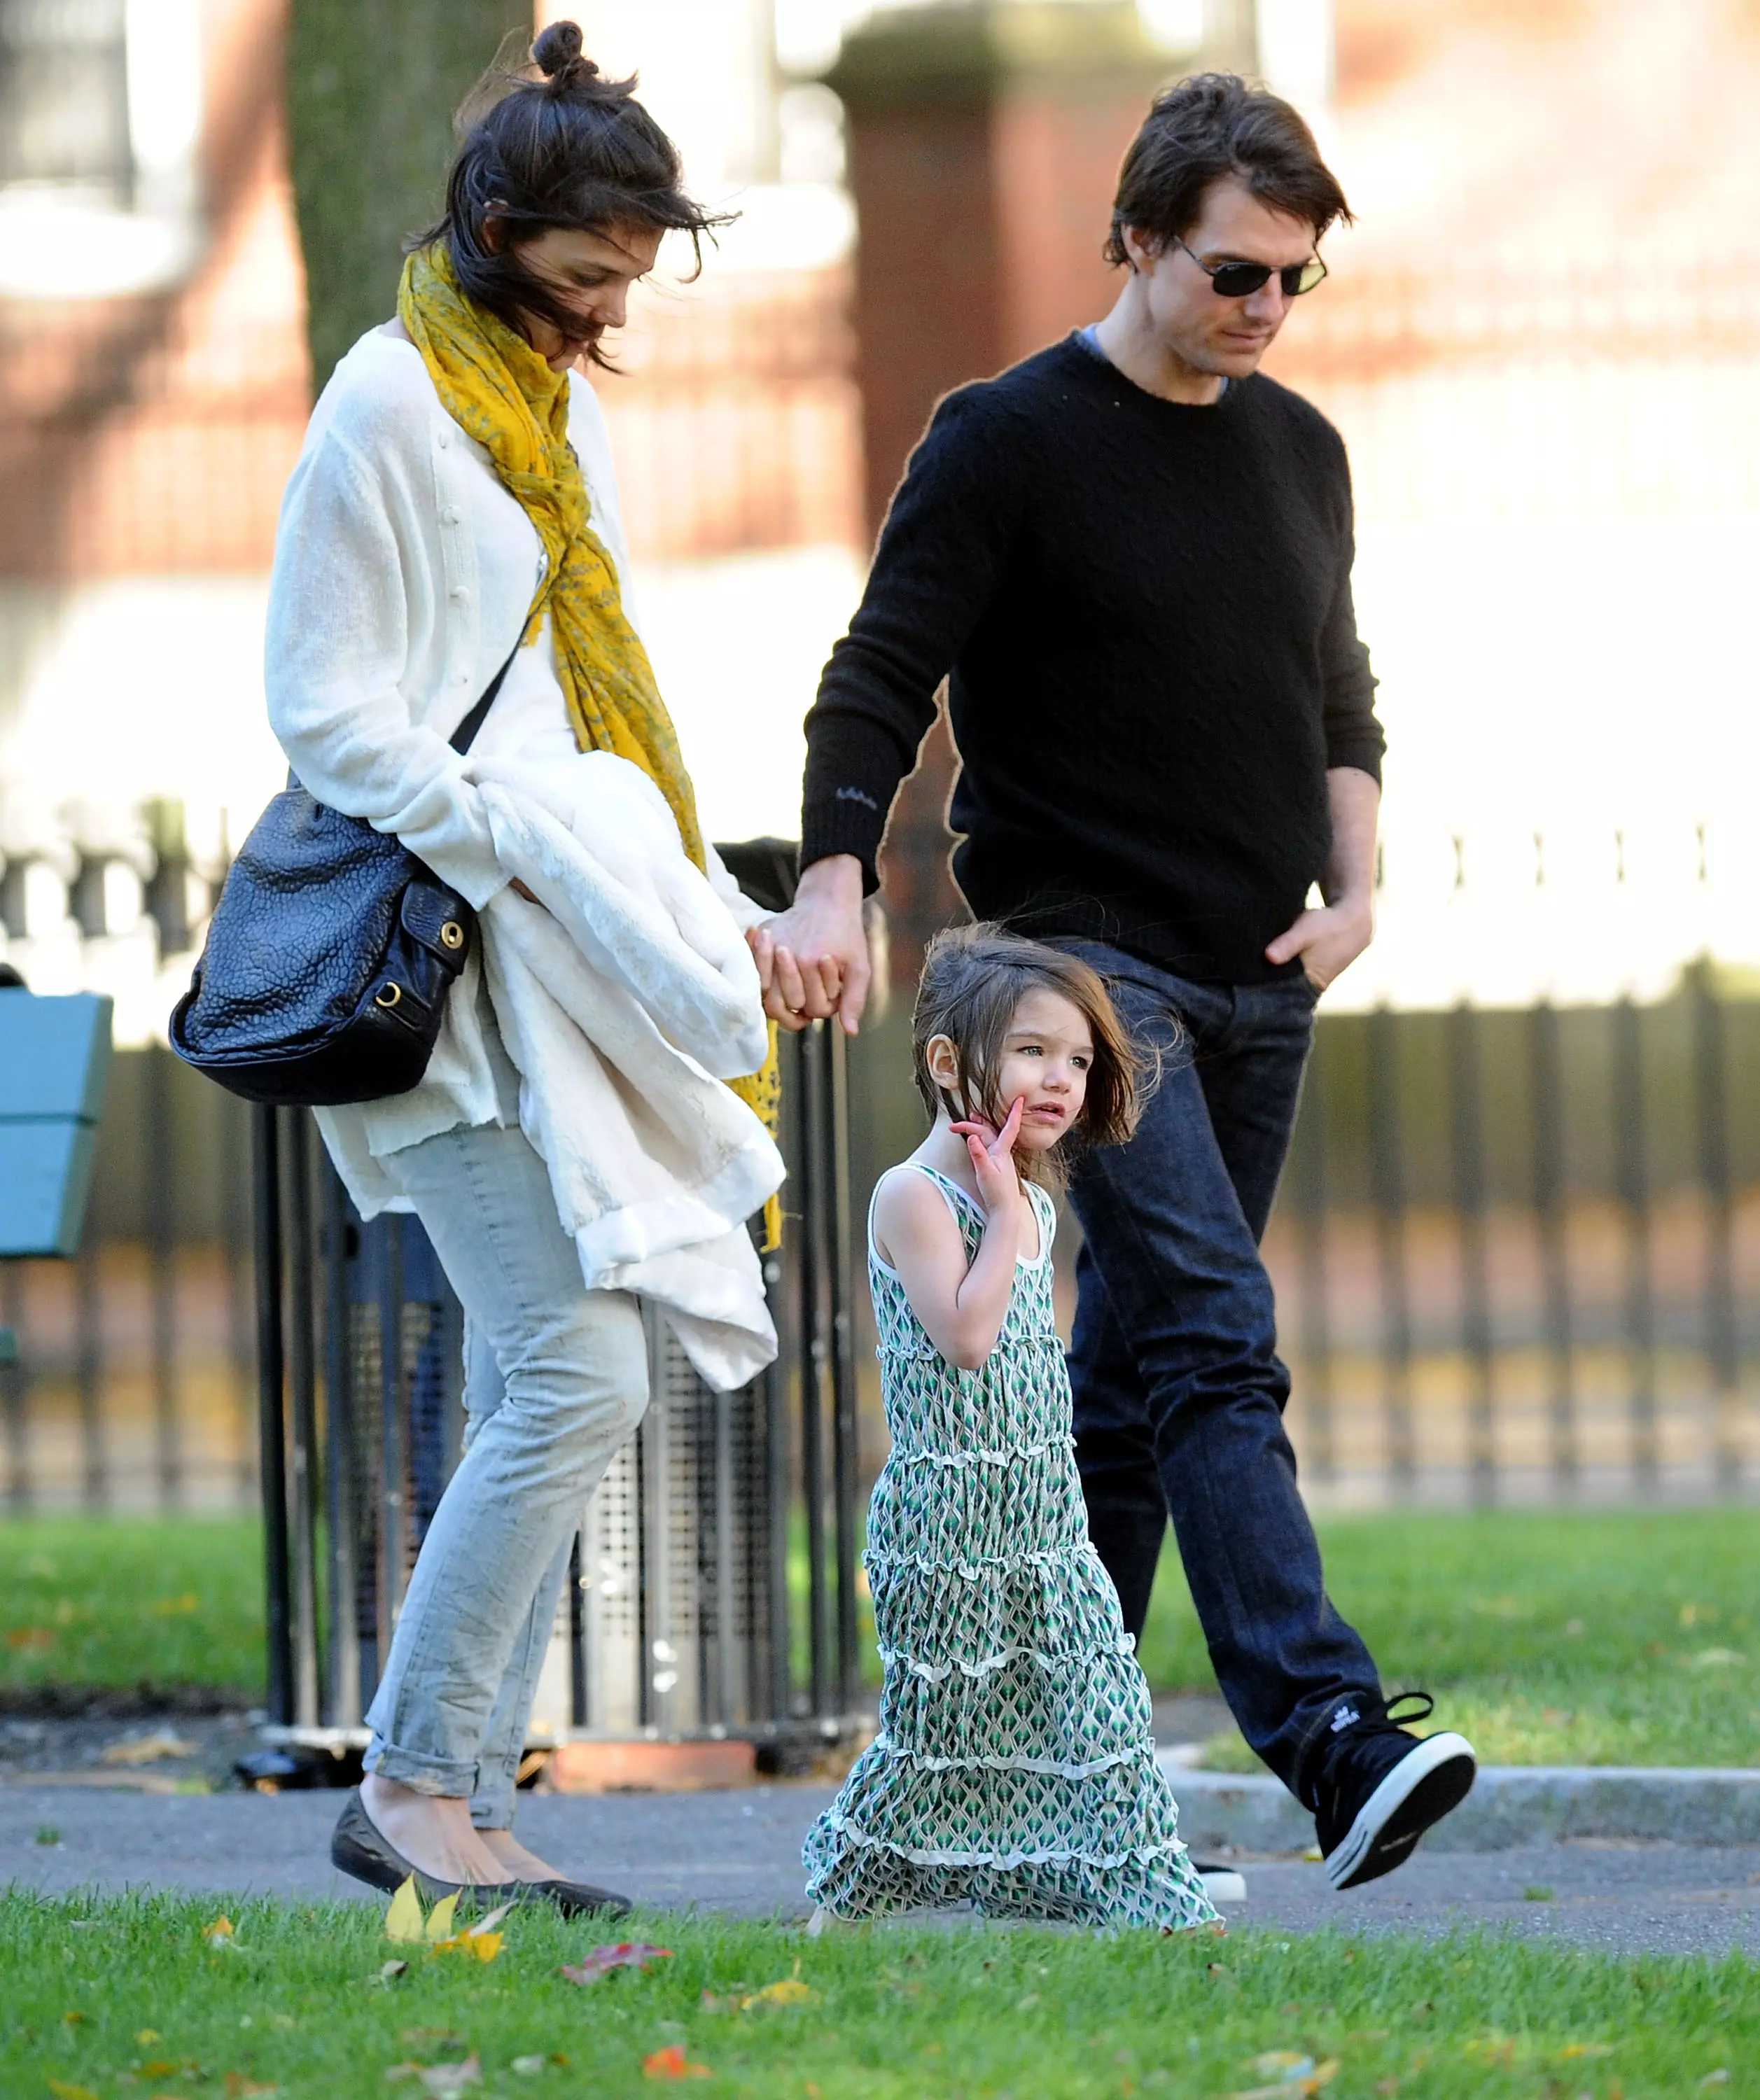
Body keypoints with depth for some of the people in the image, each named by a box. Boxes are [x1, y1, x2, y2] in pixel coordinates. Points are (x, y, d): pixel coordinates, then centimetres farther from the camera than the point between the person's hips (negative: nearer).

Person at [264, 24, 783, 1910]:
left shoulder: (559, 409, 19)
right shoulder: (392, 405, -8)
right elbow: (325, 712, -12)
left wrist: (689, 908, 13)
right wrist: (532, 859, -16)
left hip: (568, 968, 9)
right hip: (451, 960, -9)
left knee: (536, 1398, 6)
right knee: (579, 1376, -15)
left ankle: (462, 1802, 8)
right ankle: (410, 1781, -9)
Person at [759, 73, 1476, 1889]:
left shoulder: (1299, 452, 14)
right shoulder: (1007, 443, -6)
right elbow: (880, 677, -8)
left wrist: (1354, 885, 6)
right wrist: (834, 883, -23)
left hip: (1257, 988, 7)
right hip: (1085, 962, -7)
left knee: (1135, 1373, 9)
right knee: (1213, 1335, -19)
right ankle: (1331, 1740, -31)